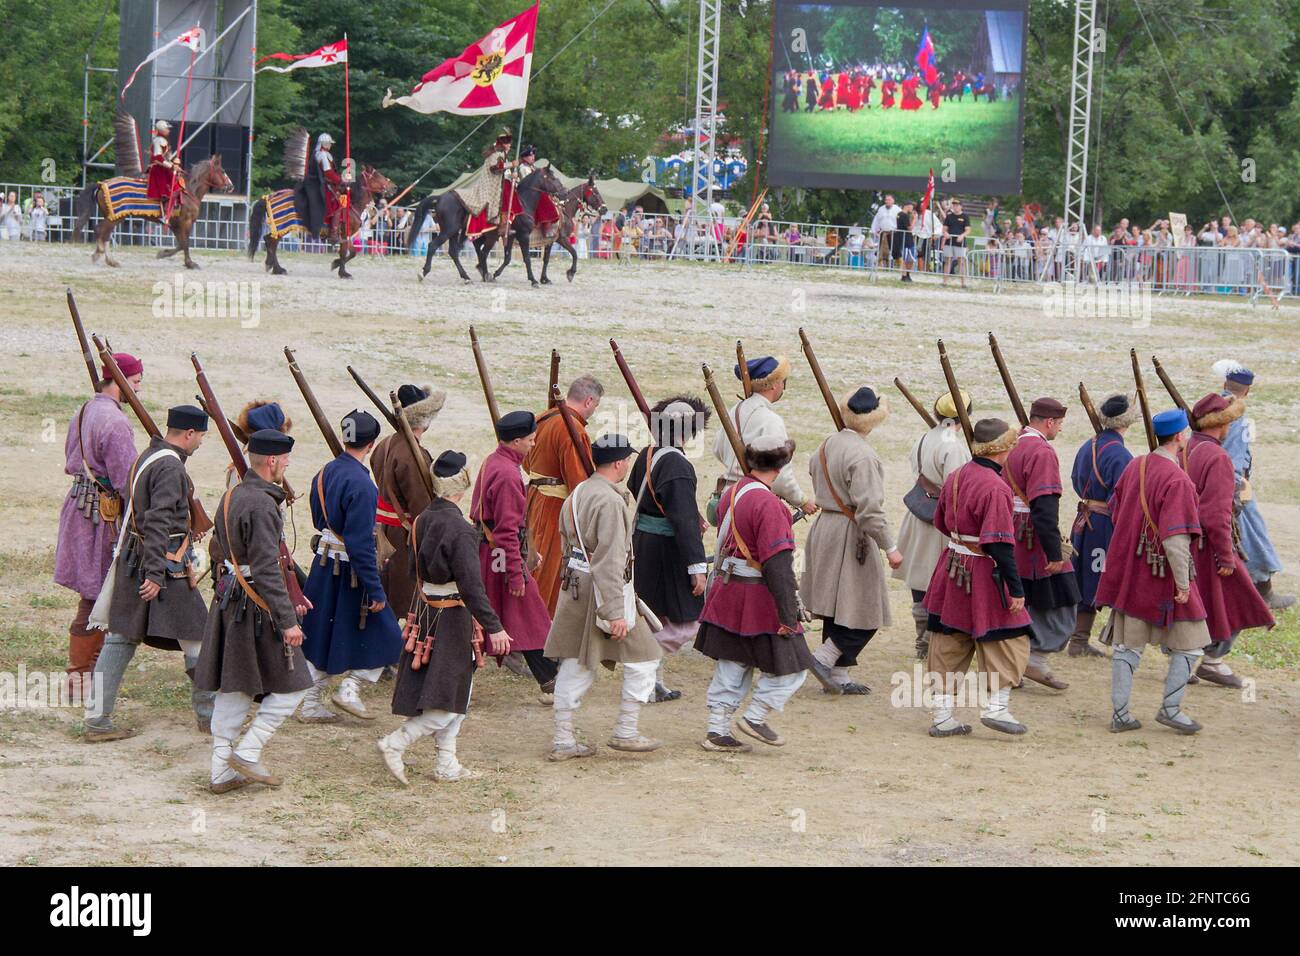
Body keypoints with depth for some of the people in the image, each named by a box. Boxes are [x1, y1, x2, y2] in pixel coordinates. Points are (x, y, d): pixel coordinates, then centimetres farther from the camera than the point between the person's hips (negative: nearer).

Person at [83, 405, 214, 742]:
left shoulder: (145, 458, 14)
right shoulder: (170, 466, -16)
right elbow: (158, 521, -23)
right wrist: (155, 574, -26)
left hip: (131, 563, 9)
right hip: (164, 565, -9)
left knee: (119, 640, 7)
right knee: (197, 638, 4)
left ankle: (97, 720, 6)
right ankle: (209, 716, 13)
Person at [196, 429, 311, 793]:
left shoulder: (231, 497, 11)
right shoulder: (262, 505, -20)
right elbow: (266, 569, -24)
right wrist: (288, 620, -21)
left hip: (228, 602, 9)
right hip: (257, 609, -9)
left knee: (232, 689, 13)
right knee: (291, 686, 3)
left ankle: (222, 771, 15)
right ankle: (247, 752, 0)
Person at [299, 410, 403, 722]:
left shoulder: (325, 473, 3)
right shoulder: (360, 483, -22)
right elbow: (360, 543, -23)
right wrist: (376, 590, -19)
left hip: (323, 566, 8)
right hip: (350, 570, -8)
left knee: (321, 637, 15)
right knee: (382, 634, 8)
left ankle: (311, 703, 18)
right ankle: (350, 689, 3)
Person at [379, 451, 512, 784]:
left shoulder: (421, 520, 2)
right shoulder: (460, 530, -22)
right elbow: (471, 586, -25)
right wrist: (494, 628, -23)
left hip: (424, 614, 8)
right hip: (452, 618, -8)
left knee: (452, 695, 16)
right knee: (449, 700, 0)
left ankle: (446, 765, 19)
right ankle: (395, 744, -6)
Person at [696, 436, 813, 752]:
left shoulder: (731, 494, 8)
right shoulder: (768, 504, -21)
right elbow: (777, 563, -23)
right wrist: (788, 614, -22)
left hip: (727, 592, 9)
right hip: (758, 597, -9)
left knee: (731, 666, 15)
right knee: (791, 666, 5)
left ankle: (717, 730, 15)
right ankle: (755, 717, 7)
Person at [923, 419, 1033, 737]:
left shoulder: (955, 477, 6)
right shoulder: (994, 487, -20)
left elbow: (940, 522, 19)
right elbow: (1000, 544, -23)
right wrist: (1016, 588, -20)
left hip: (952, 569, 8)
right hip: (984, 575, -8)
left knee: (949, 644, 11)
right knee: (1009, 639, 5)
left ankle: (943, 716, 14)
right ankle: (996, 706, -1)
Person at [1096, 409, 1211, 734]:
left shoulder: (1135, 466, 2)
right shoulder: (1177, 479, -21)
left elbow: (1116, 510, 16)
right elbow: (1176, 539, -25)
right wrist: (1183, 583, -19)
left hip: (1129, 570, 7)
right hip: (1164, 573, -7)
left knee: (1127, 645, 12)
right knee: (1189, 643, 10)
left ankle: (1119, 713, 15)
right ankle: (1170, 708, 11)